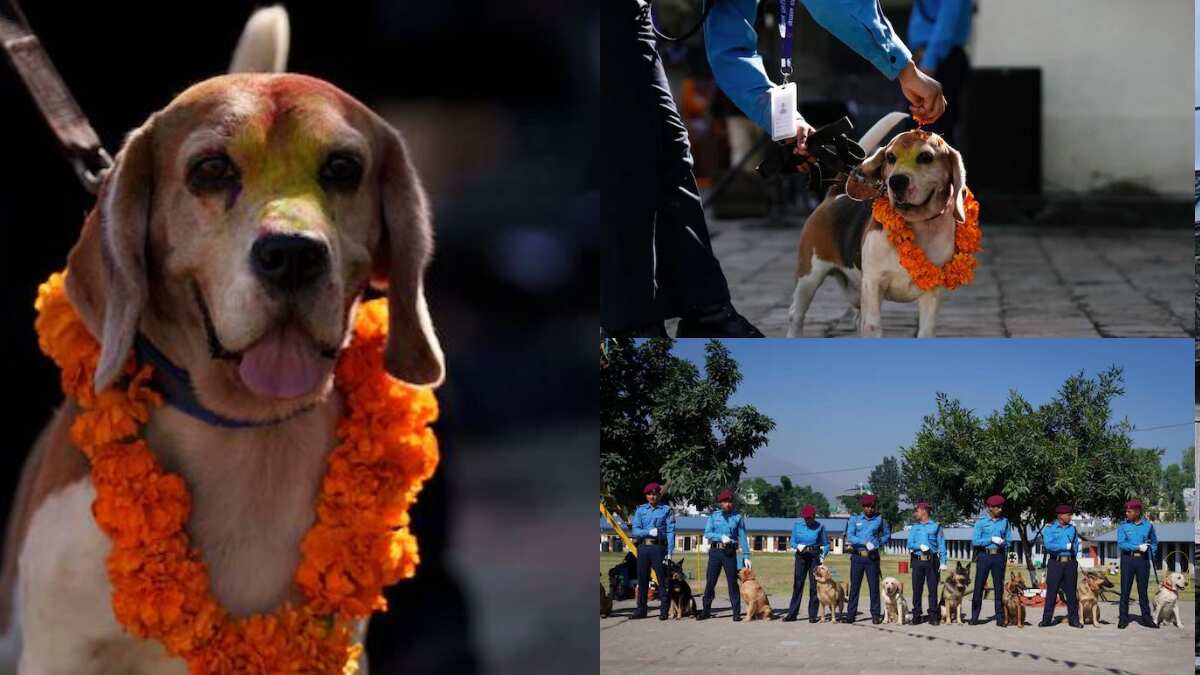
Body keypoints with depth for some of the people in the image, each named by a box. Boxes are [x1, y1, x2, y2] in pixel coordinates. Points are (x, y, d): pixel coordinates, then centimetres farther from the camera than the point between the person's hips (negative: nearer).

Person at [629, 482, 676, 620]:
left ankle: (664, 611, -3)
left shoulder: (666, 510, 5)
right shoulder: (640, 510, 12)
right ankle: (641, 610, 13)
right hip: (643, 547, 3)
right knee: (642, 579, 6)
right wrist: (649, 532, -15)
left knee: (662, 579, -6)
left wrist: (669, 553, -9)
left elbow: (670, 532, -1)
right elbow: (635, 530, 4)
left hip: (658, 548, -3)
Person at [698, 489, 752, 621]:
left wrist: (746, 556, -2)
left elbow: (742, 538, 4)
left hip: (730, 553, -1)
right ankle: (706, 611, 11)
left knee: (732, 582, -3)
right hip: (715, 551, 1)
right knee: (710, 582, 2)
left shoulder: (738, 518, 7)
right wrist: (721, 537, -17)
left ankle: (736, 612, 0)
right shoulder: (714, 516, 9)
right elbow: (707, 533, -1)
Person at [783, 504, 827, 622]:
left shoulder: (819, 527, -2)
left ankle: (813, 615, 2)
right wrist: (798, 546, -15)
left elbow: (826, 544, 5)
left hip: (814, 556, -2)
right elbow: (792, 541, 7)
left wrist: (823, 556, -11)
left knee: (814, 585, -2)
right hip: (801, 556, 2)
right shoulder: (797, 525, 3)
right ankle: (792, 613, 3)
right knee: (798, 584, 0)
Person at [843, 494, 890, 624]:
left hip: (872, 557, 0)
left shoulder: (879, 519, 7)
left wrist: (878, 544, 2)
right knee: (854, 586, 2)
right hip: (857, 556, 0)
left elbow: (887, 534, 19)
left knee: (874, 586, -2)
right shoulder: (854, 519, 4)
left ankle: (876, 615, 3)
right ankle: (850, 614, 5)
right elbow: (850, 537, -7)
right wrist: (865, 542, -20)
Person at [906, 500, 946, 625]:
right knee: (916, 588, 0)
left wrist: (943, 562, -5)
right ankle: (916, 616, 5)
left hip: (932, 561, -2)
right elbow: (910, 544, 4)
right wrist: (920, 546, -16)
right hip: (917, 561, 2)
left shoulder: (936, 526, 6)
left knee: (933, 589, -2)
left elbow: (941, 545, 3)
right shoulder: (914, 527, 13)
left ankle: (933, 616, 0)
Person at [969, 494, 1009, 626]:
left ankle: (1000, 618, 2)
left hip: (999, 556, 2)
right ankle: (974, 617, 4)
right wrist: (991, 539, -14)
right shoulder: (981, 522, 0)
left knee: (999, 588, 1)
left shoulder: (1004, 521, 10)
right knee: (979, 587, -2)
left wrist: (1006, 556, 8)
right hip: (984, 556, -2)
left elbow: (1007, 540, 16)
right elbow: (975, 541, -7)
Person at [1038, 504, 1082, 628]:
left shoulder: (1072, 528, 12)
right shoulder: (1050, 528, -1)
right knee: (1051, 592, -1)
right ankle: (1046, 619, 4)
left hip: (1070, 563, 3)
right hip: (1055, 563, -3)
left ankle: (1073, 619, 7)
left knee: (1071, 592, 4)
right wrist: (1065, 546, -14)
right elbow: (1048, 545, -14)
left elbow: (1076, 544, 18)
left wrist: (1078, 548, -3)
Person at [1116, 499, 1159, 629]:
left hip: (1143, 560, 1)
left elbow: (1154, 542, 19)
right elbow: (1121, 544, -10)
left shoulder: (1148, 526, 6)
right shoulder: (1123, 526, 1)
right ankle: (1123, 618, 4)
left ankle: (1146, 618, 9)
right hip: (1128, 560, -1)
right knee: (1125, 590, -1)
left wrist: (1151, 554, 4)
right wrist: (1138, 547, -18)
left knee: (1143, 589, 4)